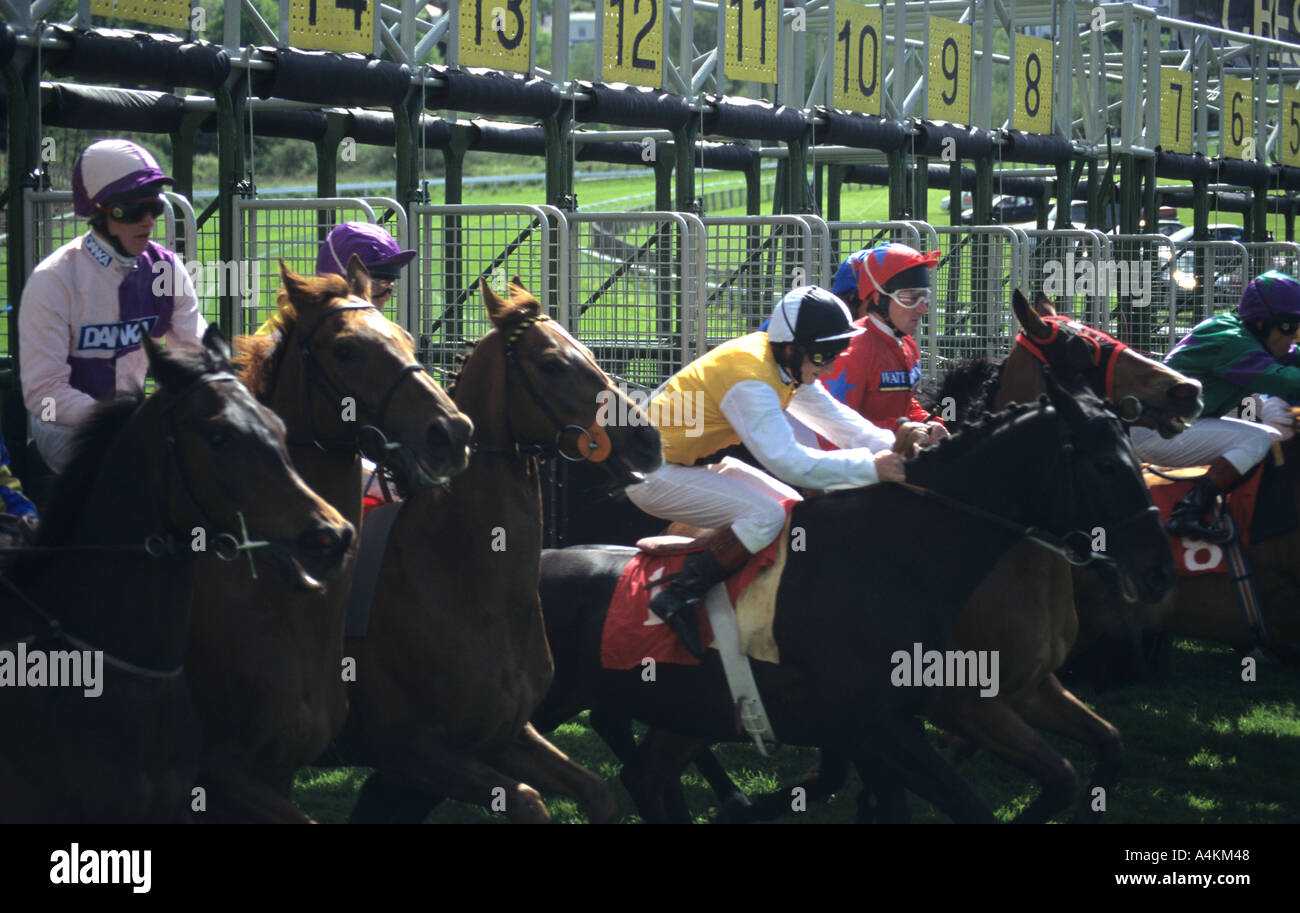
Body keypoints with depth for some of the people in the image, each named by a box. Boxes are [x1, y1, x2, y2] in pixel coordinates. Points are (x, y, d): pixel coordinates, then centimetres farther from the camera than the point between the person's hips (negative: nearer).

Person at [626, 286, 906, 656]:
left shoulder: (786, 364, 0)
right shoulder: (750, 379, -29)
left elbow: (831, 416, 6)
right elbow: (787, 461, -33)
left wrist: (892, 444, -9)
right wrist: (869, 467, -33)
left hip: (693, 459, 10)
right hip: (654, 472, -10)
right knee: (765, 516, -24)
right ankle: (679, 598, -20)